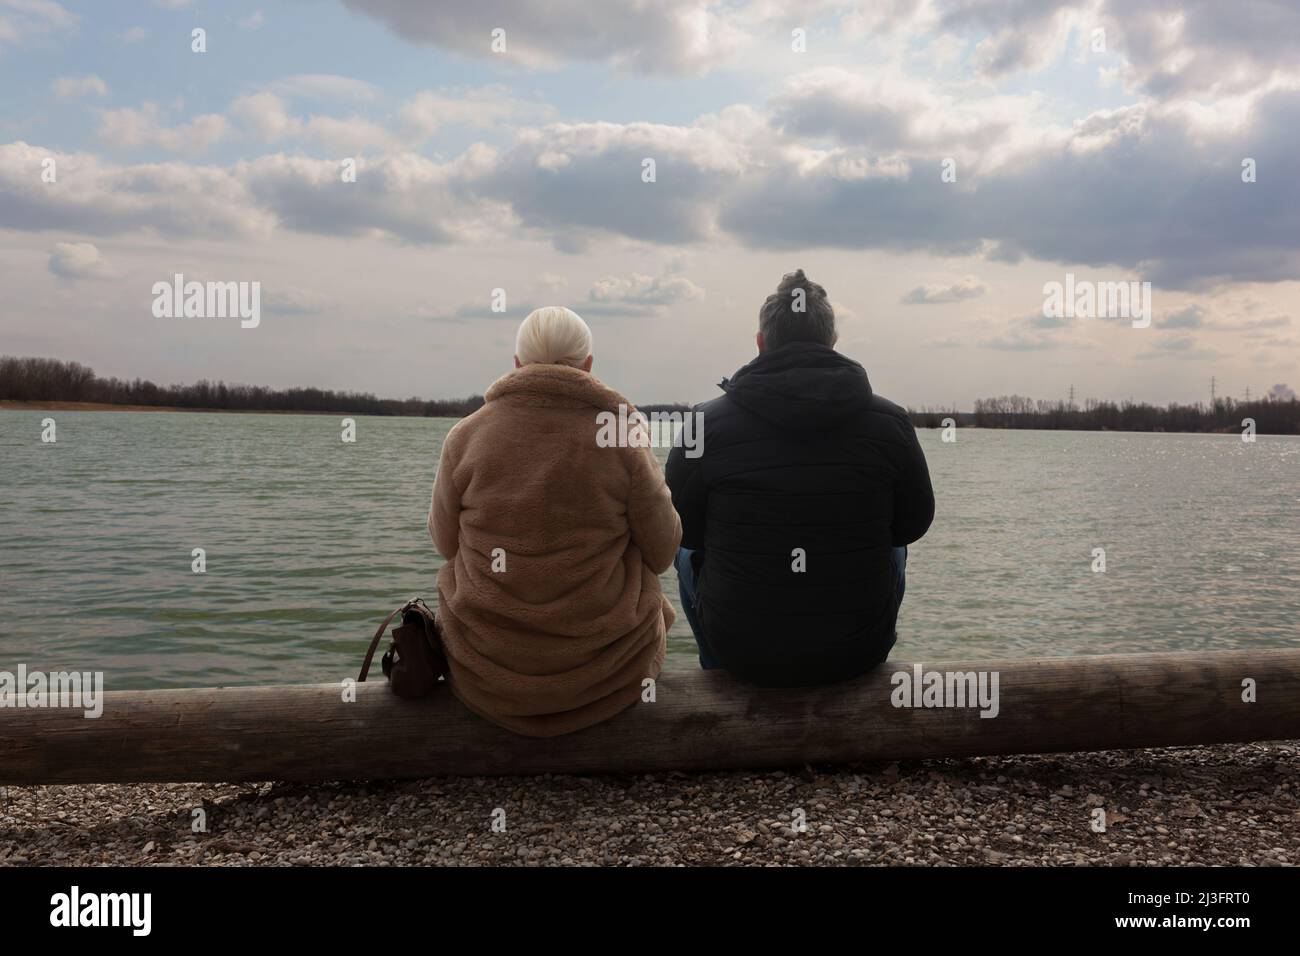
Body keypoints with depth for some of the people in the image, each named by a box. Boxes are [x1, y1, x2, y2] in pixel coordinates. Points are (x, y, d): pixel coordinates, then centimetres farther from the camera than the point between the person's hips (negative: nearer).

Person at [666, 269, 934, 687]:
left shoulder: (708, 423, -12)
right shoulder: (890, 422, -8)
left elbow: (682, 528, 1)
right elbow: (915, 523, 5)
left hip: (742, 653, -1)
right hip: (858, 653, 1)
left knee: (688, 552, 30)